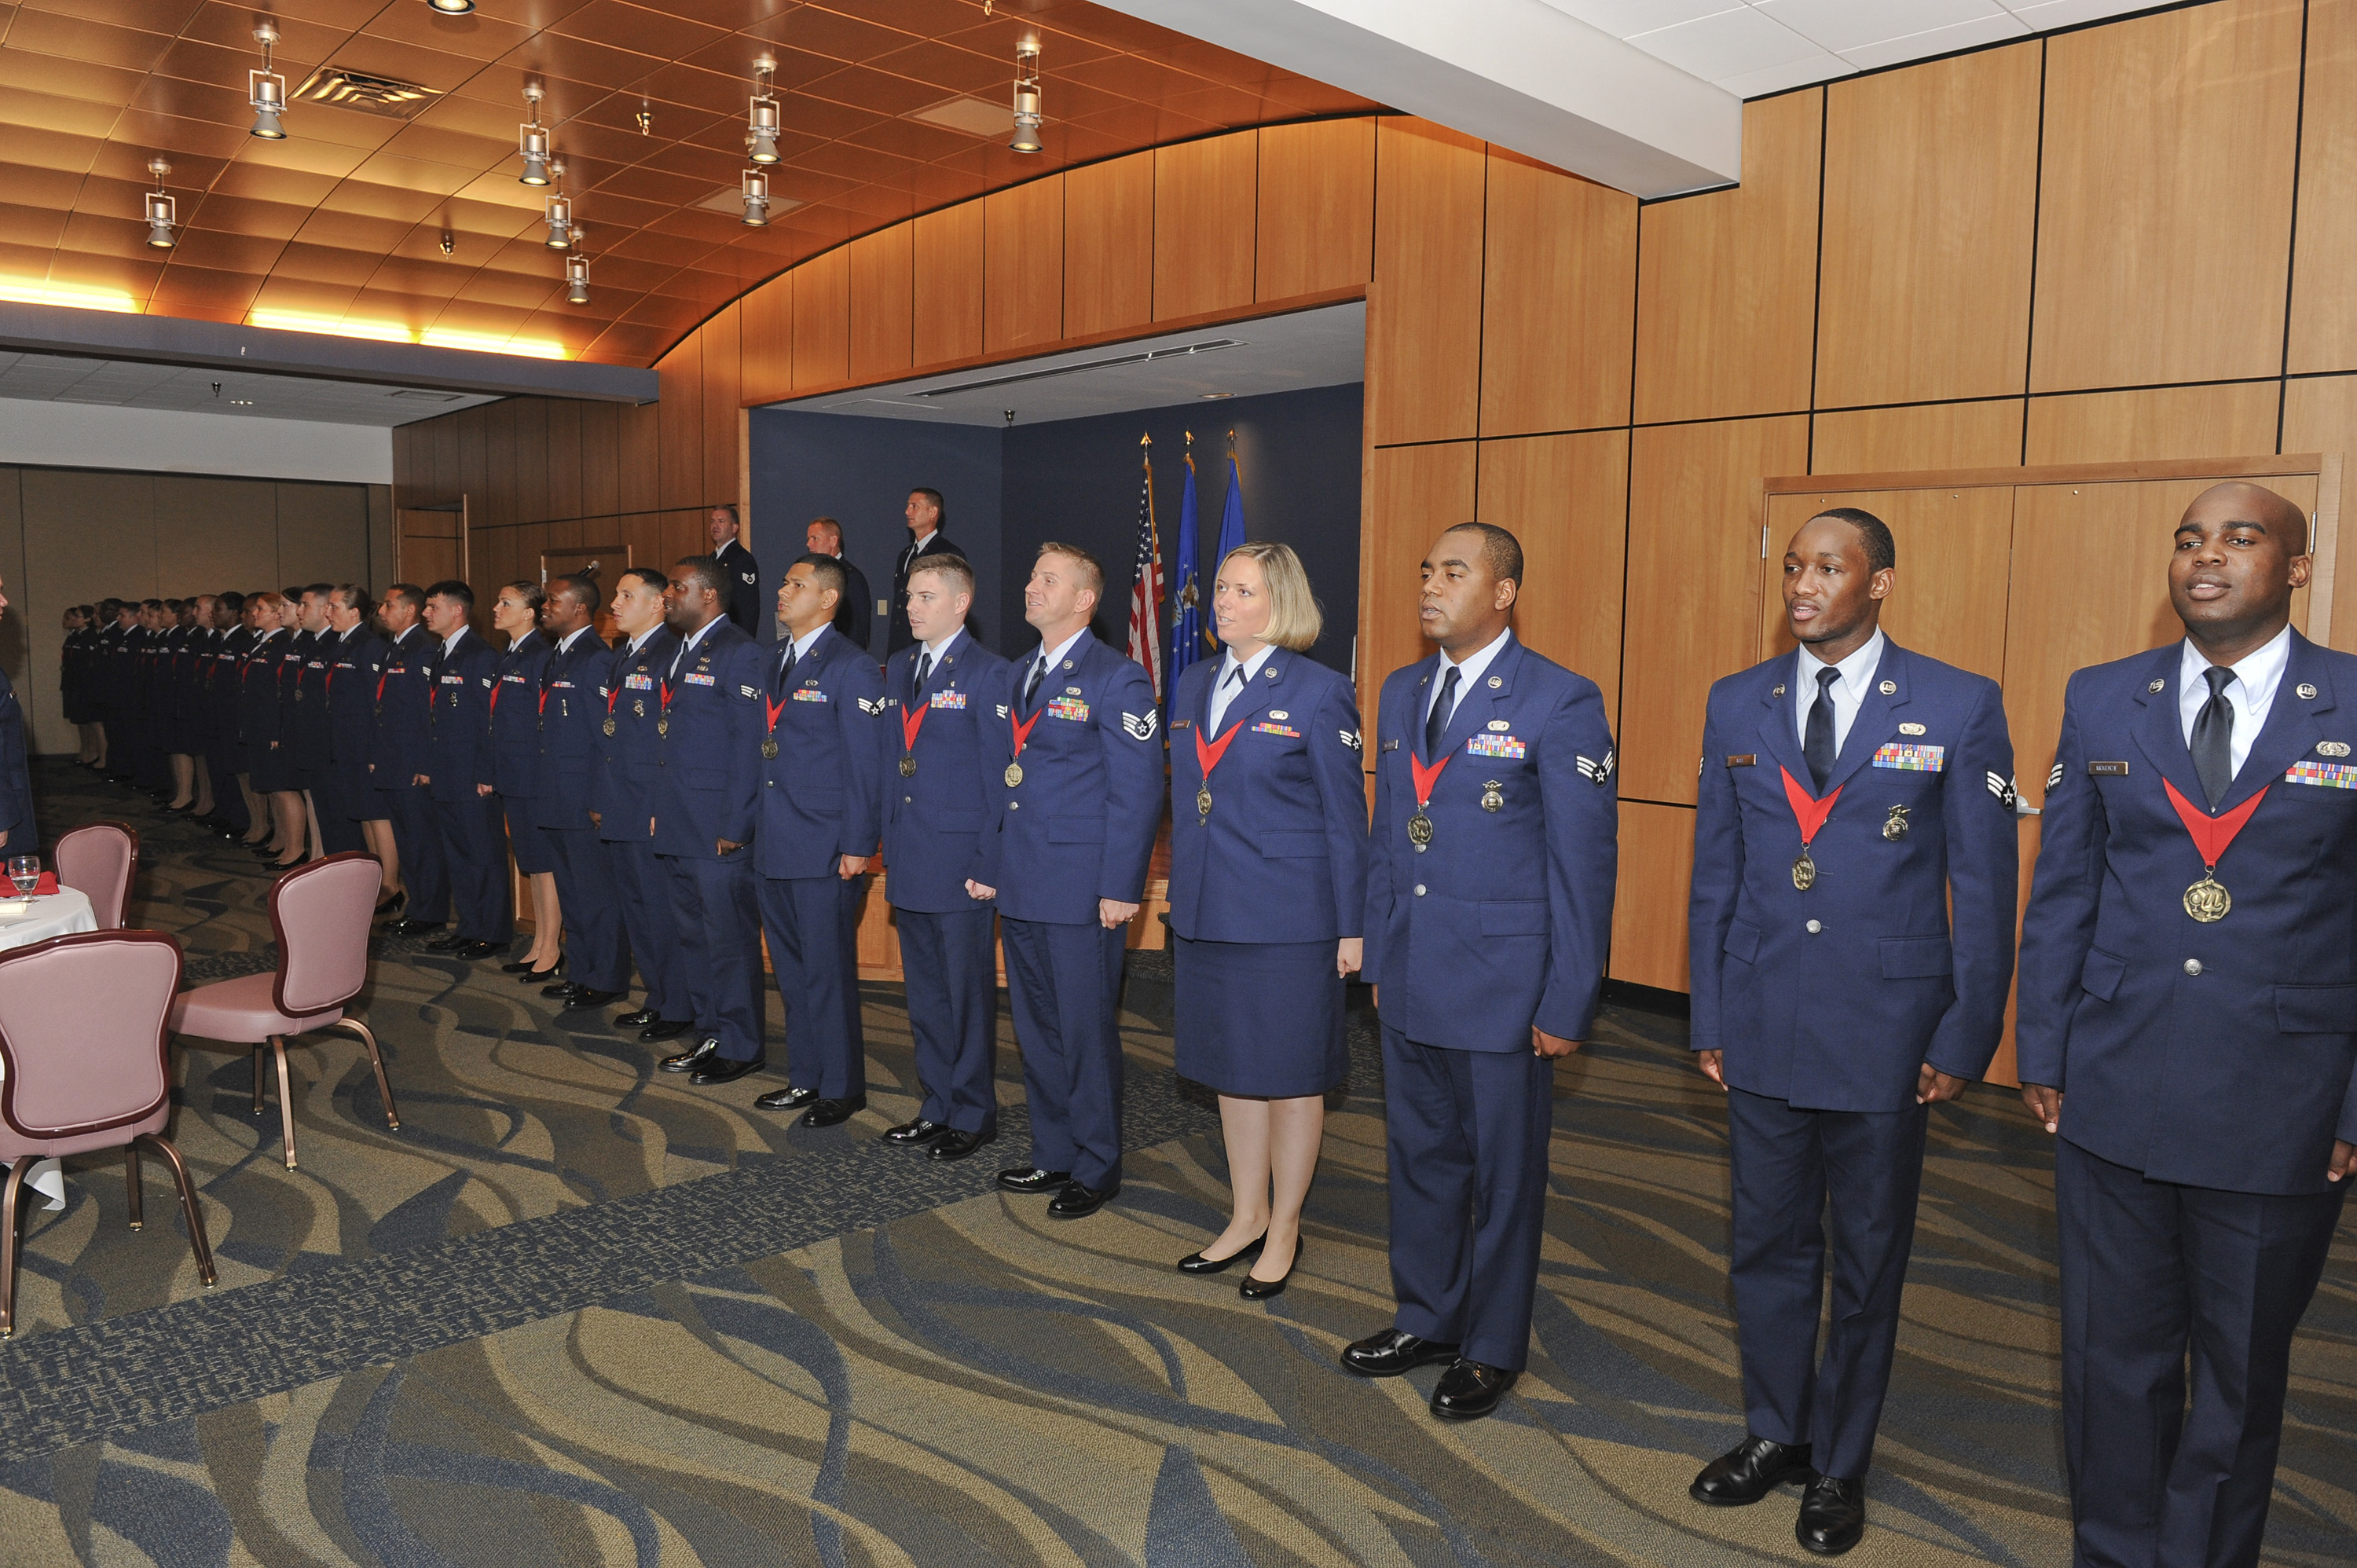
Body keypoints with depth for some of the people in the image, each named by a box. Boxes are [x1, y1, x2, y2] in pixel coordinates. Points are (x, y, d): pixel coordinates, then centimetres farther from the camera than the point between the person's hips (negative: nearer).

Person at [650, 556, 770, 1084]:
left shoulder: (739, 654, -11)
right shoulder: (679, 653, 16)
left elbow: (750, 743, -16)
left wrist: (733, 825, -18)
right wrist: (658, 806, 14)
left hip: (718, 828, -9)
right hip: (677, 824, 9)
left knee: (730, 937, 0)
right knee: (692, 934, 15)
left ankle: (739, 1047, 11)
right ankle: (709, 1035, 27)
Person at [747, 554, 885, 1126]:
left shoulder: (851, 667, -10)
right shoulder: (776, 662, 14)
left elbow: (866, 763, -13)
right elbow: (767, 750, 17)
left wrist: (858, 846, -16)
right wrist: (753, 825, 12)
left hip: (825, 850, -8)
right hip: (775, 845, 8)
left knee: (828, 971, 1)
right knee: (791, 970, 15)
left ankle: (841, 1087, 14)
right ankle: (805, 1076, 28)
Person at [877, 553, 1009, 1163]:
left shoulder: (988, 673, -10)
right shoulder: (898, 669, 12)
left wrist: (993, 861, -12)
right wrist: (888, 839, 12)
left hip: (961, 862, -7)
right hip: (908, 861, 7)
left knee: (968, 994, 4)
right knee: (924, 995, 15)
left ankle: (973, 1116, 16)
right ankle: (936, 1106, 27)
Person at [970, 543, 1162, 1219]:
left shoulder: (1118, 680, -8)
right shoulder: (1010, 680, 14)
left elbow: (1138, 791, -12)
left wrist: (1120, 889, -16)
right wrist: (989, 866, 13)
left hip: (1081, 890, -7)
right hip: (1019, 886, 7)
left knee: (1085, 1029, 2)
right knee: (1036, 1027, 14)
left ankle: (1096, 1168, 17)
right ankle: (1053, 1153, 28)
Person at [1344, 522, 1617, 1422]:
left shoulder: (1561, 704, -11)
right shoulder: (1401, 692, 9)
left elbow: (1585, 864, -11)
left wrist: (1569, 1005, -12)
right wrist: (1377, 957, 12)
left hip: (1503, 984, -6)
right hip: (1410, 980, 6)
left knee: (1503, 1171, 9)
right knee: (1419, 1155, 17)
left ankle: (1491, 1349, 28)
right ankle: (1425, 1319, 36)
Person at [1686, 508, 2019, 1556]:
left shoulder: (1958, 708, -6)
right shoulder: (1737, 703, 4)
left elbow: (1985, 887, -3)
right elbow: (1715, 873, 7)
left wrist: (1966, 1038, -6)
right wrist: (1709, 1020, 5)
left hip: (1885, 1033, -2)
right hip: (1762, 1027, 3)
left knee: (1868, 1261, 12)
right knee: (1767, 1244, 15)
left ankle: (1839, 1465, 31)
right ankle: (1774, 1433, 35)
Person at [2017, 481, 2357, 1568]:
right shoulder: (2101, 701, 2)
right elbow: (2061, 888, 6)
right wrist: (2041, 1054, 5)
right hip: (2113, 1089, 2)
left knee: (2241, 1368, 16)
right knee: (2112, 1352, 14)